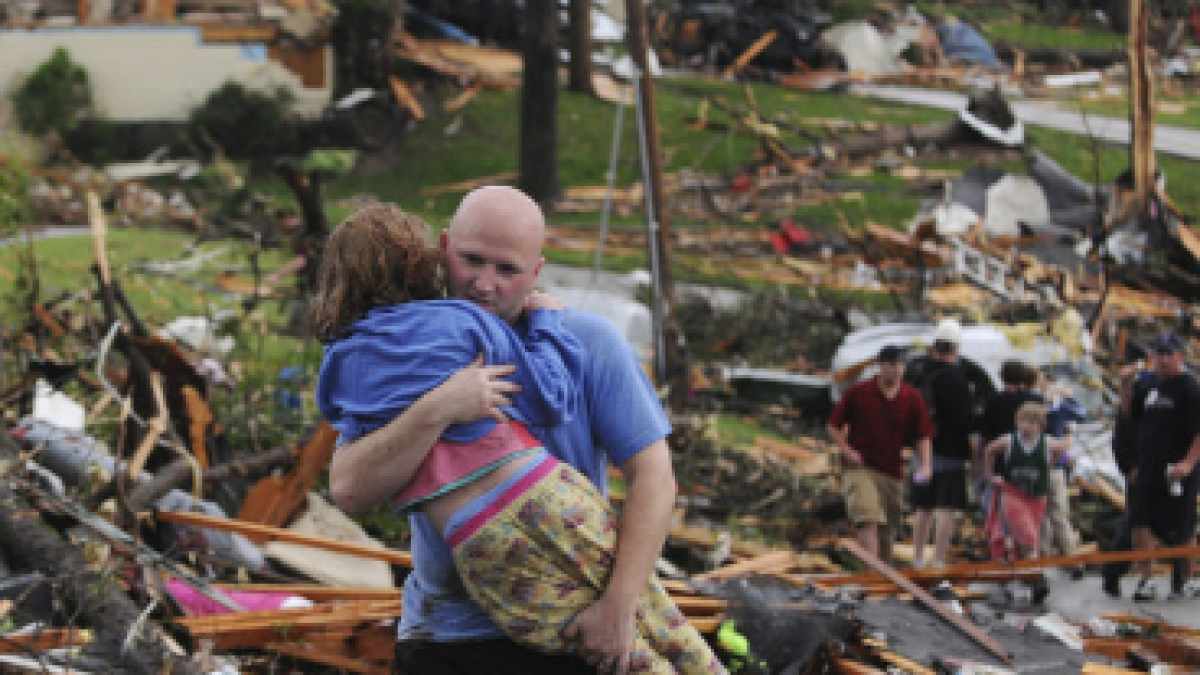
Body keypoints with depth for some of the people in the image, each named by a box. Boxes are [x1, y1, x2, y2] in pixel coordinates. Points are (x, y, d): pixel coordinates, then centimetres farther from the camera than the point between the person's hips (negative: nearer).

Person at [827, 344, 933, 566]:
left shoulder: (912, 399, 3)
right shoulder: (858, 393, -2)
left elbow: (923, 435, 3)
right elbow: (833, 426, 5)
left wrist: (925, 464, -13)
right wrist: (847, 450, -10)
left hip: (893, 473, 3)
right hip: (860, 467, -3)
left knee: (887, 530, 10)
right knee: (868, 519, -22)